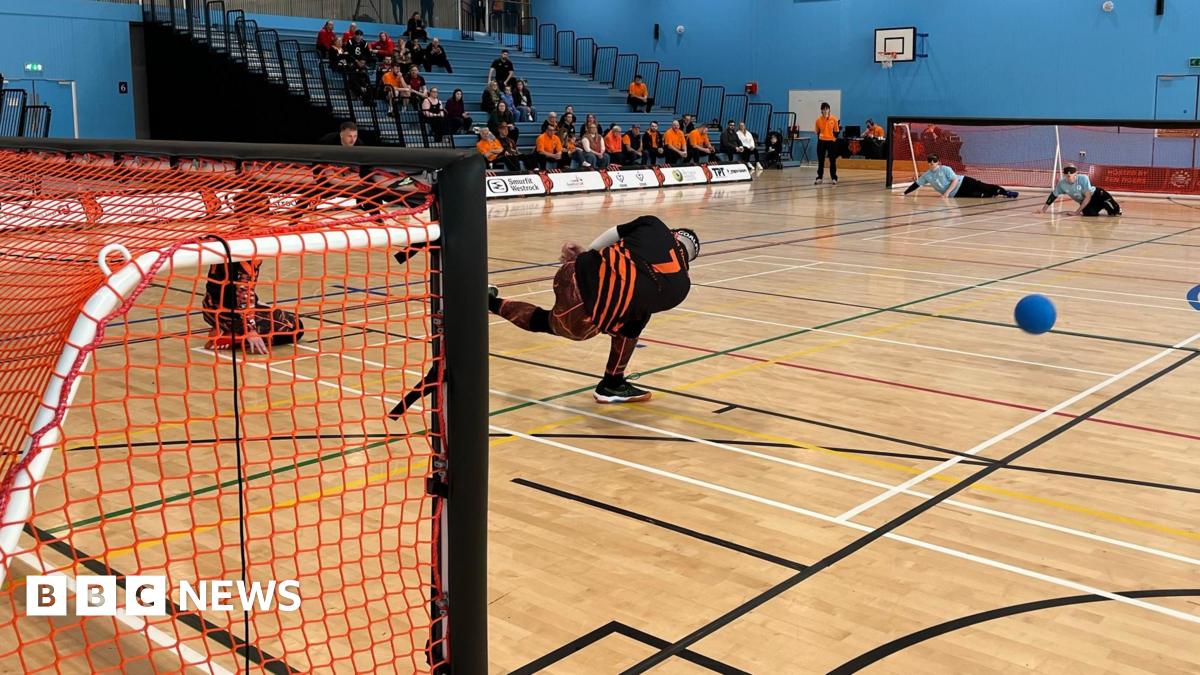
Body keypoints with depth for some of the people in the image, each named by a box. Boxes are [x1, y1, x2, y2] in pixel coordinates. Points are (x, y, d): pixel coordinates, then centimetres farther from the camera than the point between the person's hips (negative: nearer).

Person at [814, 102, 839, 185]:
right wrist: (819, 136, 1)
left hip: (831, 141, -1)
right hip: (821, 141, 1)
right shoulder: (818, 120, 0)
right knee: (820, 161, 5)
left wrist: (839, 129, -11)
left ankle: (834, 178, 12)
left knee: (833, 161, 4)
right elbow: (817, 131, 9)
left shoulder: (834, 119, -3)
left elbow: (836, 131, 4)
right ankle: (819, 178, 13)